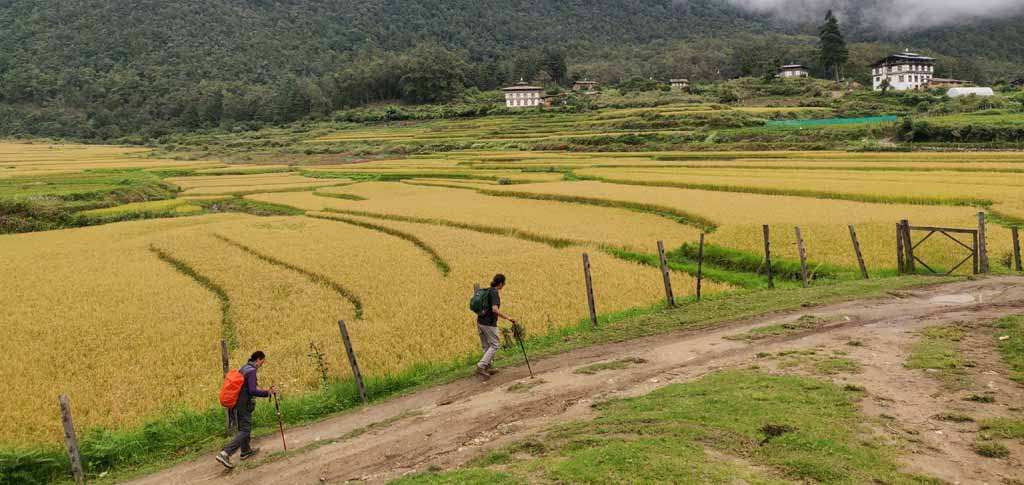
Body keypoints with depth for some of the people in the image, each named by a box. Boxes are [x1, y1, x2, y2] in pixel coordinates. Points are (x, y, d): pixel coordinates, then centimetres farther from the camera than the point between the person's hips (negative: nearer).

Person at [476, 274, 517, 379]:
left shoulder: (487, 291, 10)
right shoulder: (495, 293, -17)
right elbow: (495, 310, -30)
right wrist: (507, 318, -23)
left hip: (480, 322, 9)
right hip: (489, 324, -9)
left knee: (487, 346, 16)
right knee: (494, 345, 1)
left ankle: (487, 368, 21)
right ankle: (481, 366, -9)